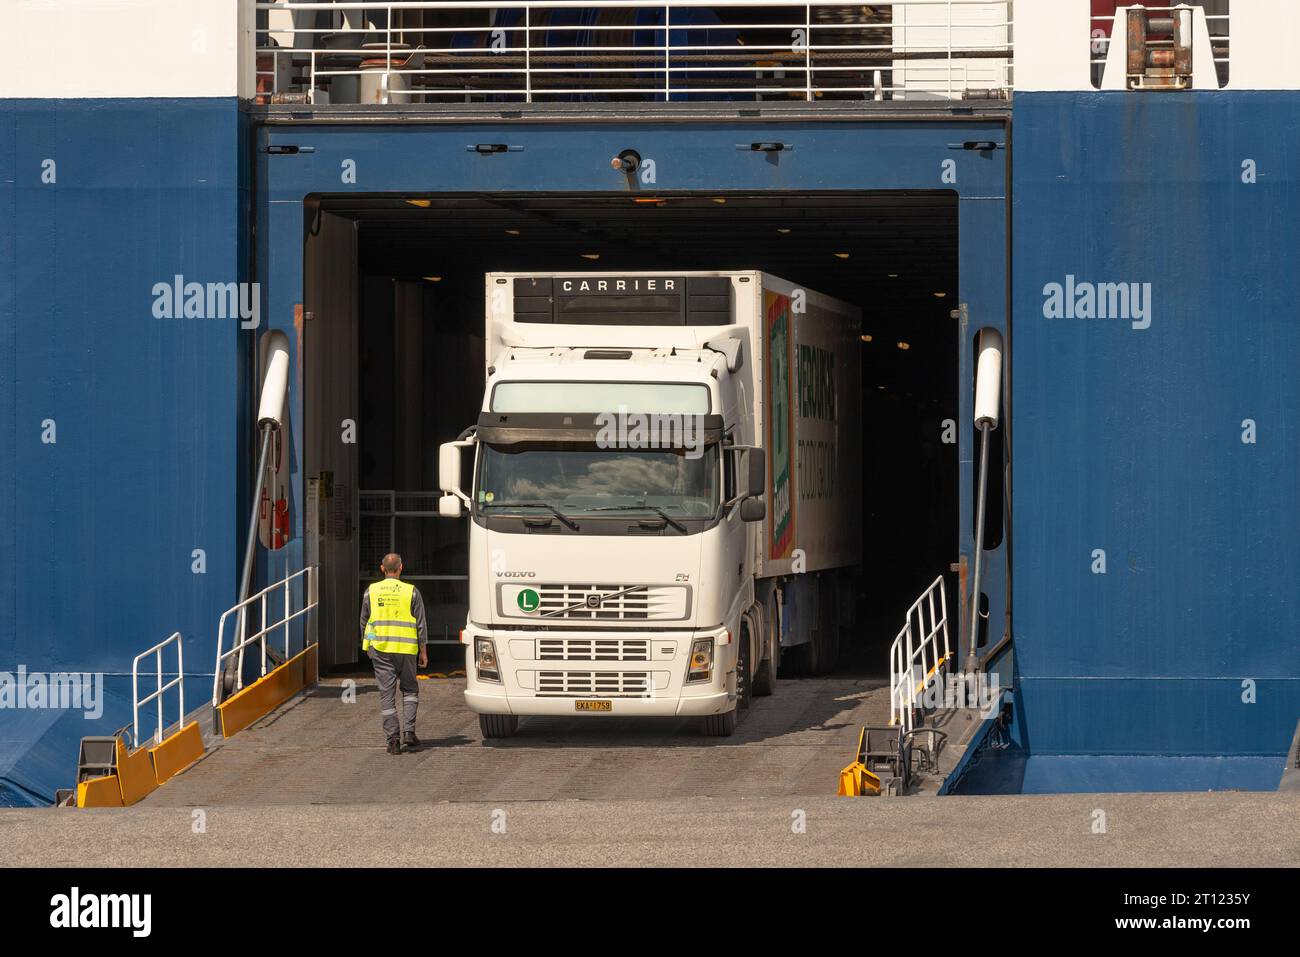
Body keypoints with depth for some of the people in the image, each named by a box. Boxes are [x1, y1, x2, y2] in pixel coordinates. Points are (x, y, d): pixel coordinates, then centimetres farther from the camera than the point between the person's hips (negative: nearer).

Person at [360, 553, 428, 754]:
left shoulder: (371, 591, 2)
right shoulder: (411, 592, -2)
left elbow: (364, 622, 10)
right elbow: (421, 624, 0)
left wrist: (367, 646, 25)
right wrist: (423, 652, 8)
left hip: (380, 649, 1)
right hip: (406, 649, -1)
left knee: (387, 694, 2)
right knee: (409, 689, 16)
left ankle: (393, 739, -4)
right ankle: (408, 731, 4)